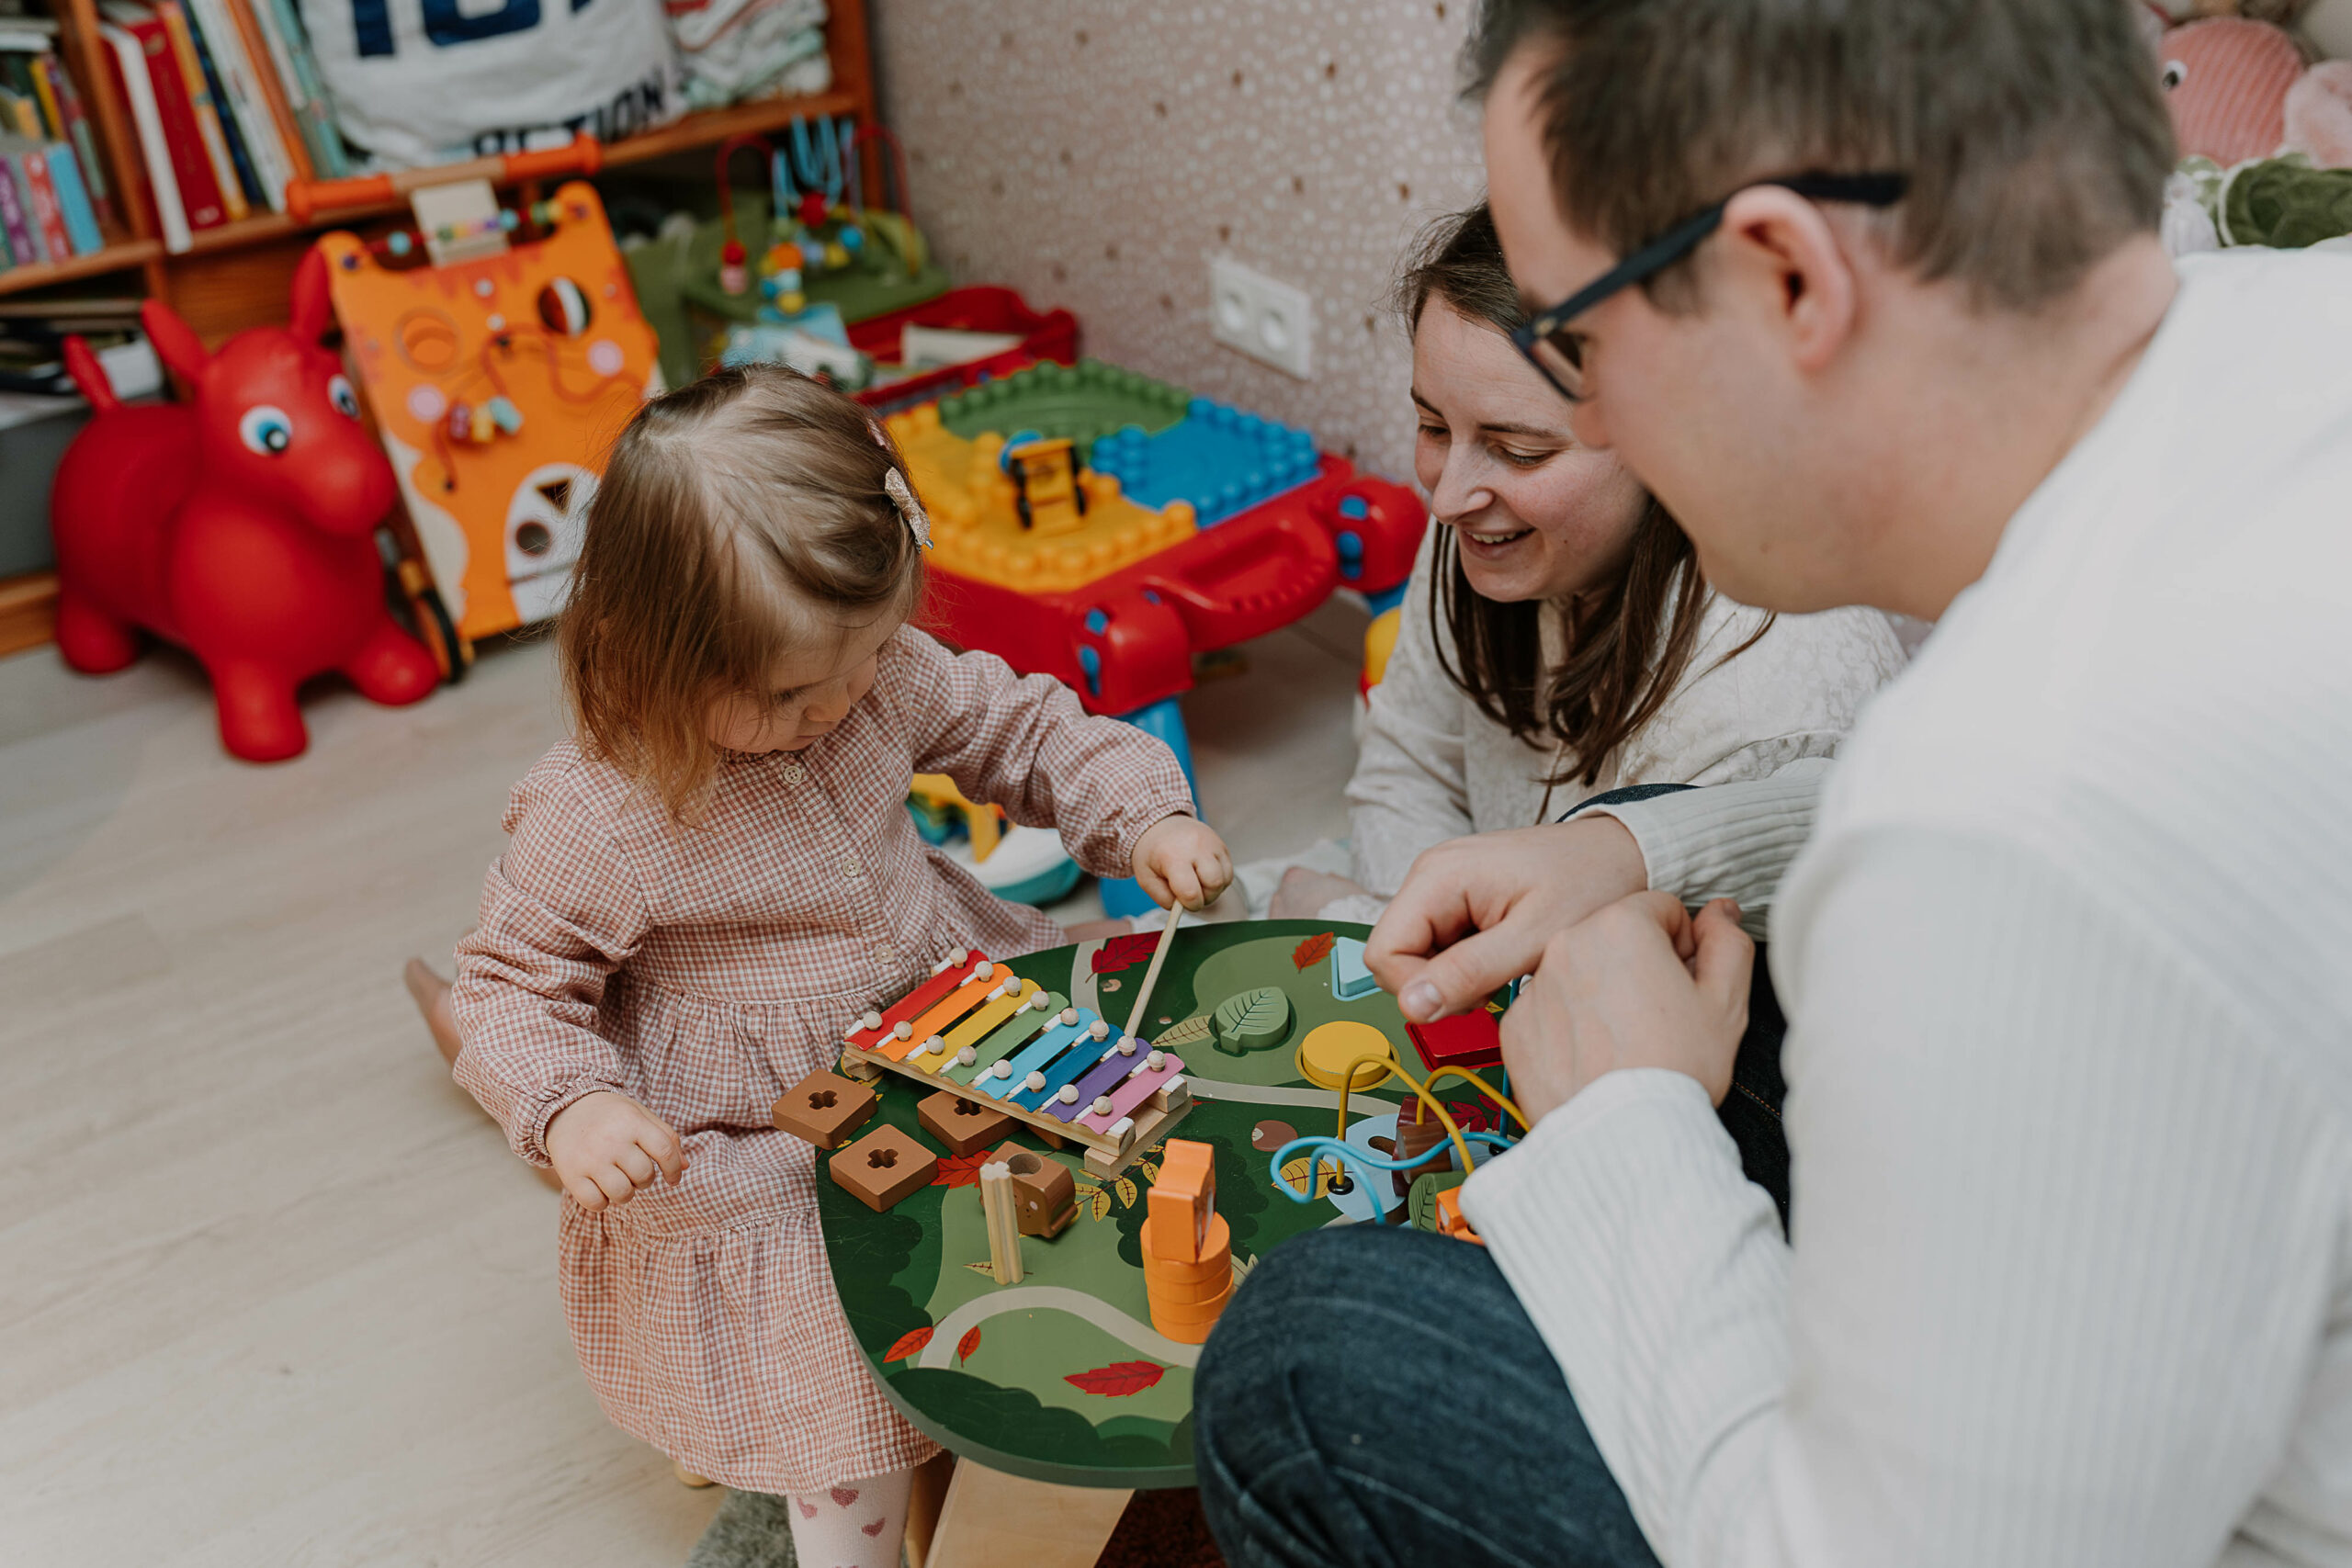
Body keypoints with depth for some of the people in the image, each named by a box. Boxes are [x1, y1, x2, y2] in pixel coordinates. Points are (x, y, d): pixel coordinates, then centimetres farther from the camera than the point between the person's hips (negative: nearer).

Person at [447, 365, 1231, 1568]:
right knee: (849, 1425, -5)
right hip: (752, 1164, -5)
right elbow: (511, 987, -13)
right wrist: (571, 1110, -31)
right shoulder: (589, 824, -25)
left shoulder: (883, 672, -12)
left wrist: (1147, 815, -12)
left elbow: (1022, 729, 3)